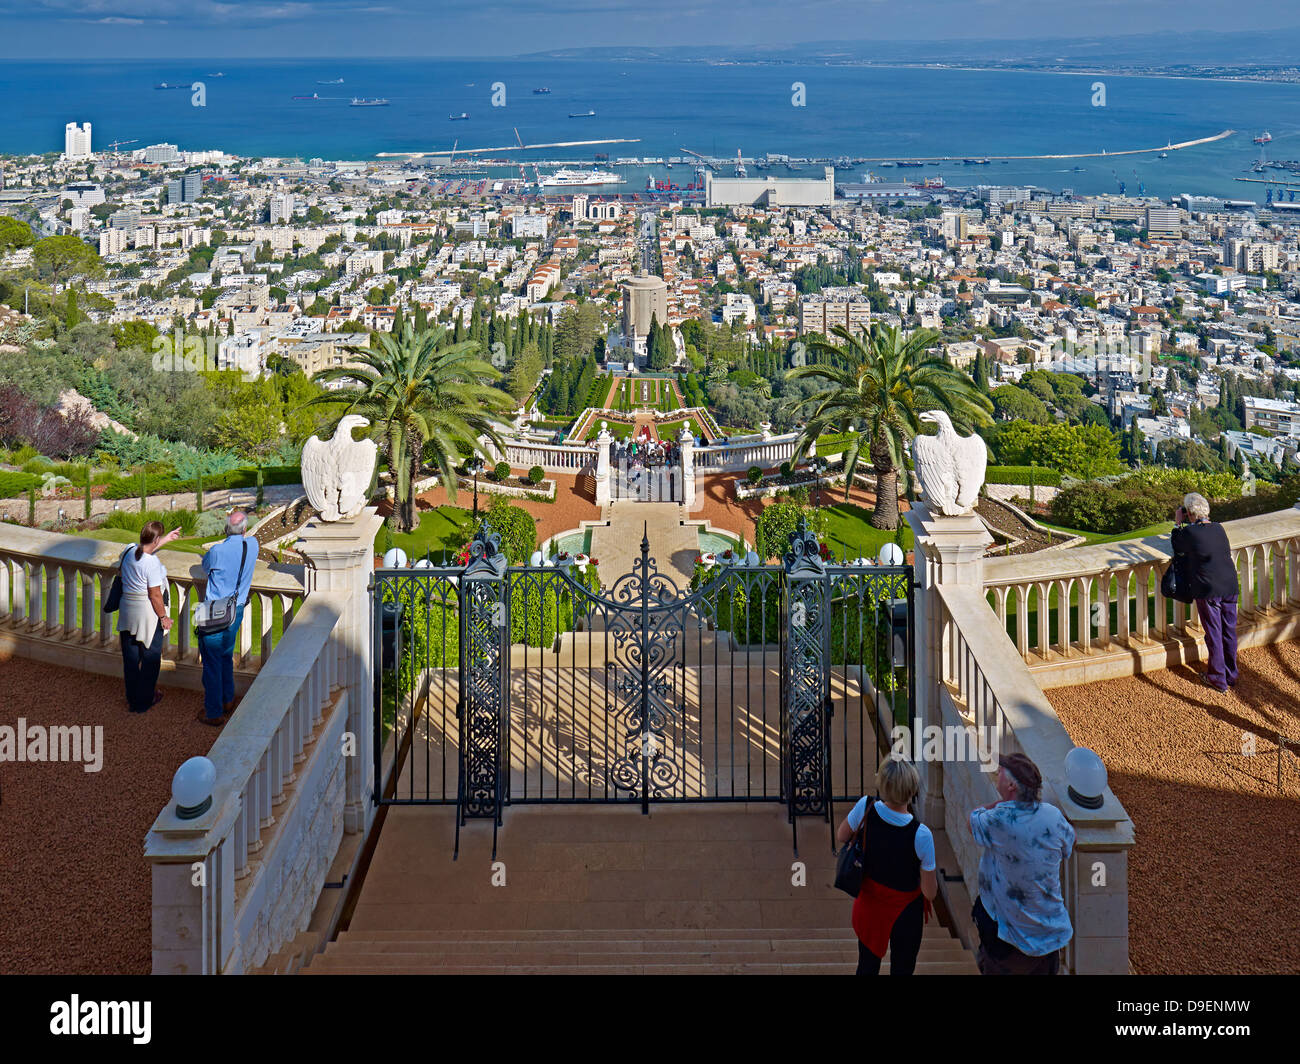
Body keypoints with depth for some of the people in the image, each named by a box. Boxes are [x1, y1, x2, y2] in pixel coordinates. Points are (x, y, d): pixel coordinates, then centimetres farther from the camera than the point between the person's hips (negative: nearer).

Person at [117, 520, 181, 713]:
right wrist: (163, 617, -10)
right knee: (150, 658, 10)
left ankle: (132, 699, 28)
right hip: (147, 613, -7)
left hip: (127, 609, 7)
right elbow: (155, 595, -21)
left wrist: (165, 540, 31)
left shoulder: (129, 554, -1)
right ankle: (144, 701, 20)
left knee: (130, 657, 16)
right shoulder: (153, 563, -24)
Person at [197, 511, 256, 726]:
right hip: (237, 611, 6)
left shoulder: (218, 551, -19)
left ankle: (214, 713, 12)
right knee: (227, 656, 24)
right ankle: (228, 700, 38)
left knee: (212, 662, 5)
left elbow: (205, 568, 2)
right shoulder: (252, 545, -6)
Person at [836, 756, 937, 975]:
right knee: (902, 969, 18)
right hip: (905, 911, -3)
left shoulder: (866, 808, -22)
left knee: (867, 967, 23)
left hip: (869, 905, 3)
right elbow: (930, 892, -19)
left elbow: (841, 837, -1)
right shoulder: (921, 835, -30)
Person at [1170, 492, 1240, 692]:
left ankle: (1218, 679, 13)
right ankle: (1231, 674, 28)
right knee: (1229, 631, 16)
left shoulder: (1189, 532, -13)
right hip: (1230, 587, 5)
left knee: (1214, 634, 5)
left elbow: (1176, 546, 5)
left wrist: (1177, 524, 13)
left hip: (1208, 591, -5)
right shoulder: (1218, 528, 3)